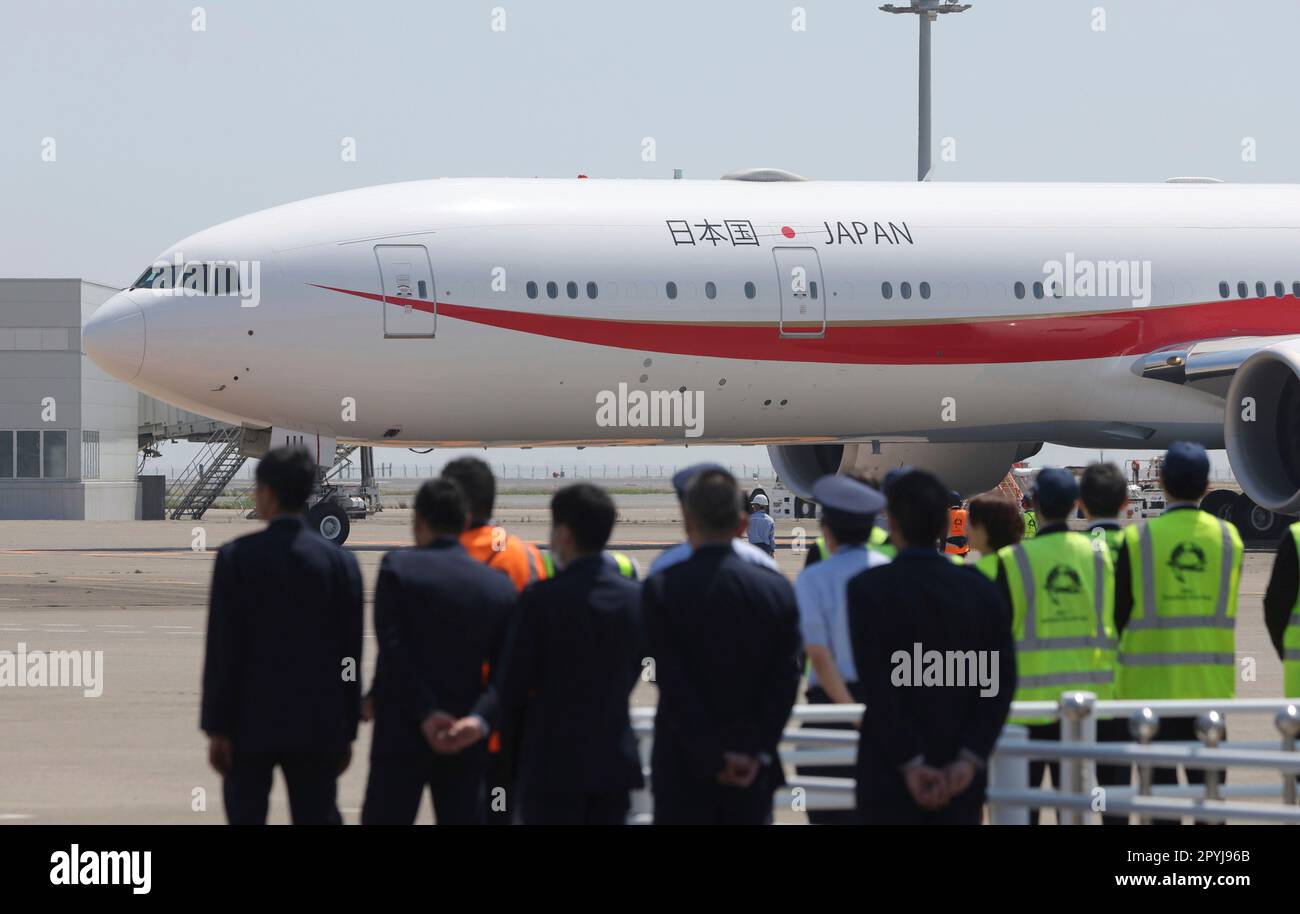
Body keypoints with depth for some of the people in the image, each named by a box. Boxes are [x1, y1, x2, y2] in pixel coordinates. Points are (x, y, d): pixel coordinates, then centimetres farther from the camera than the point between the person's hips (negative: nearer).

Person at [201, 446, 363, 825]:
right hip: (318, 726, 2)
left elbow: (222, 648, -6)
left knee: (246, 820, 3)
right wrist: (347, 732, 10)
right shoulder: (340, 562, 1)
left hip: (251, 722, -2)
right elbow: (350, 652, 3)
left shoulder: (237, 557, -6)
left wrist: (217, 727, -2)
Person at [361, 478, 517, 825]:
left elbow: (393, 648, -12)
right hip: (466, 744, 3)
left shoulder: (398, 566, -4)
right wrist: (479, 719, -14)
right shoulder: (500, 586, 5)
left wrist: (426, 714, -13)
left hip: (402, 733, -3)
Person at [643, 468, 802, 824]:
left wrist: (714, 758, -7)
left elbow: (674, 686, -11)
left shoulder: (661, 589, -8)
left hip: (683, 769, -3)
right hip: (754, 769, 3)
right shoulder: (777, 588, 0)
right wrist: (758, 752, -4)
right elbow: (786, 679, -3)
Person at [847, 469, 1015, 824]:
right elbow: (1001, 682, -2)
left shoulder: (868, 589, -7)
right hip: (962, 781, 3)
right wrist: (969, 759, -7)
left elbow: (877, 687, -13)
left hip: (890, 776, -3)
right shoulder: (982, 591, 4)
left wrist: (910, 763, -12)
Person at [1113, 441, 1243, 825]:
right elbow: (1227, 609, 8)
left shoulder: (1137, 538, -7)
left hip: (1152, 682, -2)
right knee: (1207, 781, 8)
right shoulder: (1229, 537, 1)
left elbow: (1120, 610, -2)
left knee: (1160, 780, 2)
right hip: (1211, 684, 2)